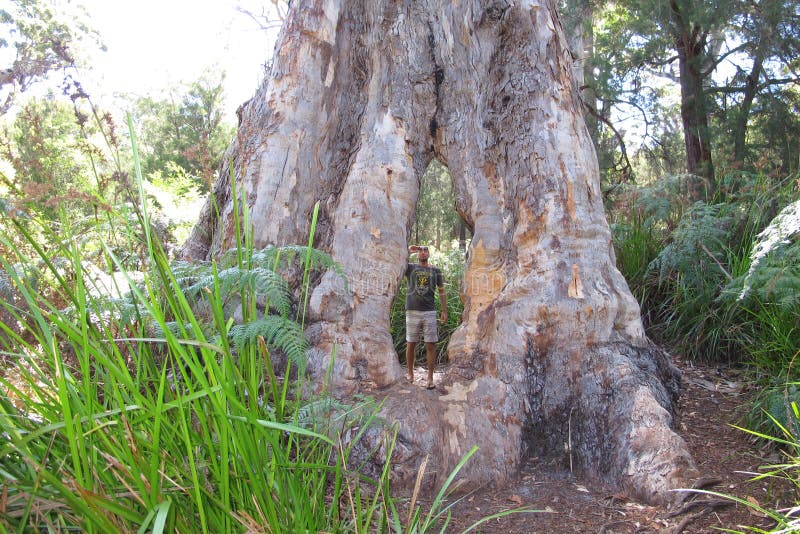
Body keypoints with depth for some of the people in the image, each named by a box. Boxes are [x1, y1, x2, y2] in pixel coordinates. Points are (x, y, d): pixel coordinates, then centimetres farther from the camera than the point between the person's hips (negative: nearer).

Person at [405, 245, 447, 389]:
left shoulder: (435, 270, 12)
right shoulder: (410, 268, 8)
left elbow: (441, 291, 14)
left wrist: (444, 310, 9)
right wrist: (408, 251, -9)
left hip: (429, 312, 1)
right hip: (412, 311, -1)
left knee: (430, 345, -1)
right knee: (411, 344, 5)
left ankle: (430, 377, 6)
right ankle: (410, 374, 19)